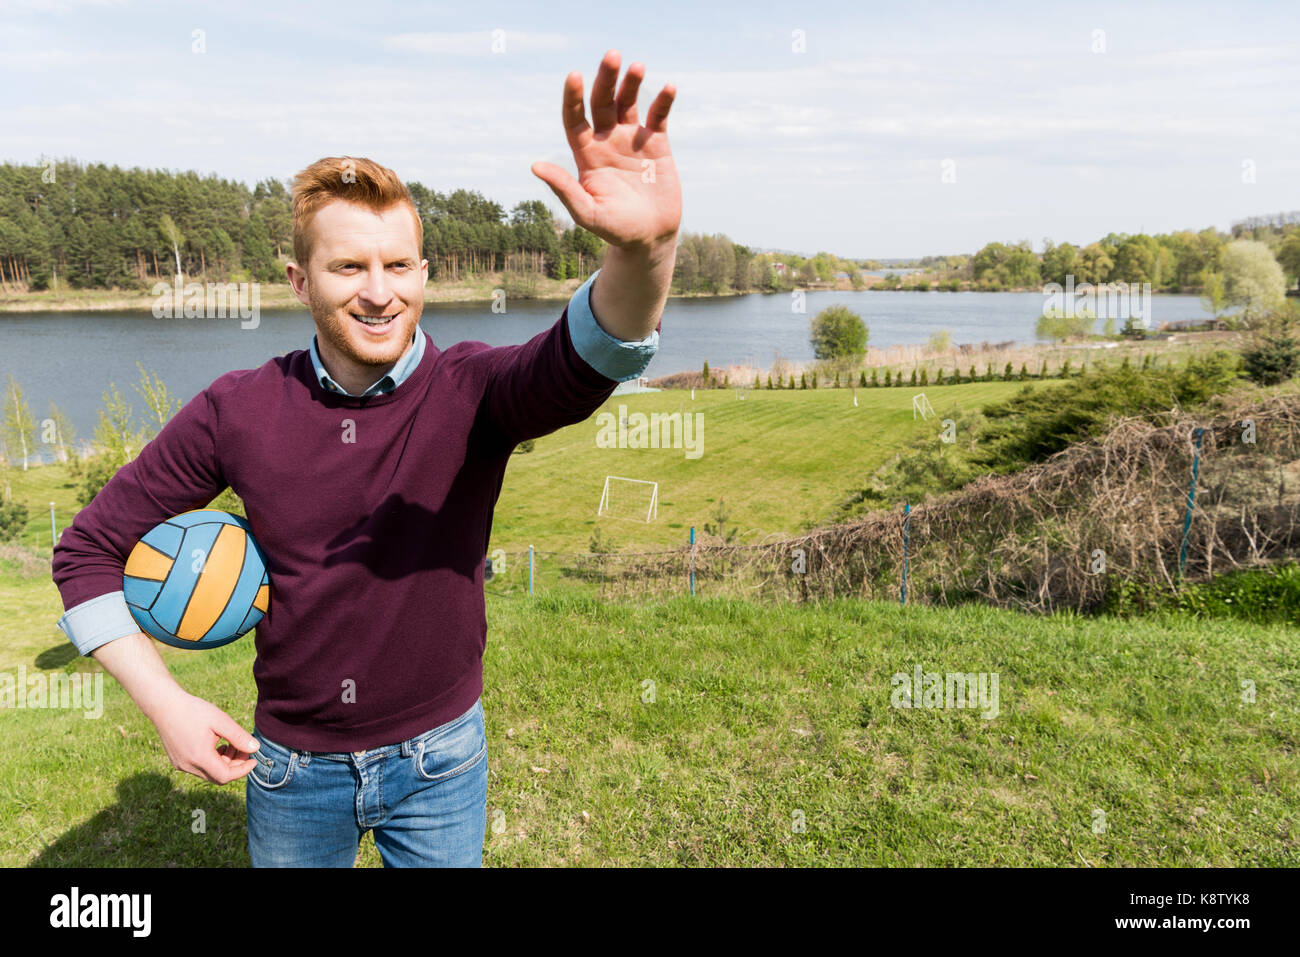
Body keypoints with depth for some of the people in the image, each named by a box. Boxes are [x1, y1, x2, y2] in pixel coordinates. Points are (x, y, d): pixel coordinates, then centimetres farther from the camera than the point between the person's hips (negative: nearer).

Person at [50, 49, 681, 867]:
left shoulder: (470, 394, -18)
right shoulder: (239, 413, -12)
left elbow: (585, 360, -41)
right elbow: (90, 549, -2)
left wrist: (645, 250, -61)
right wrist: (164, 701, -10)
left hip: (439, 761, -1)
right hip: (291, 763, 2)